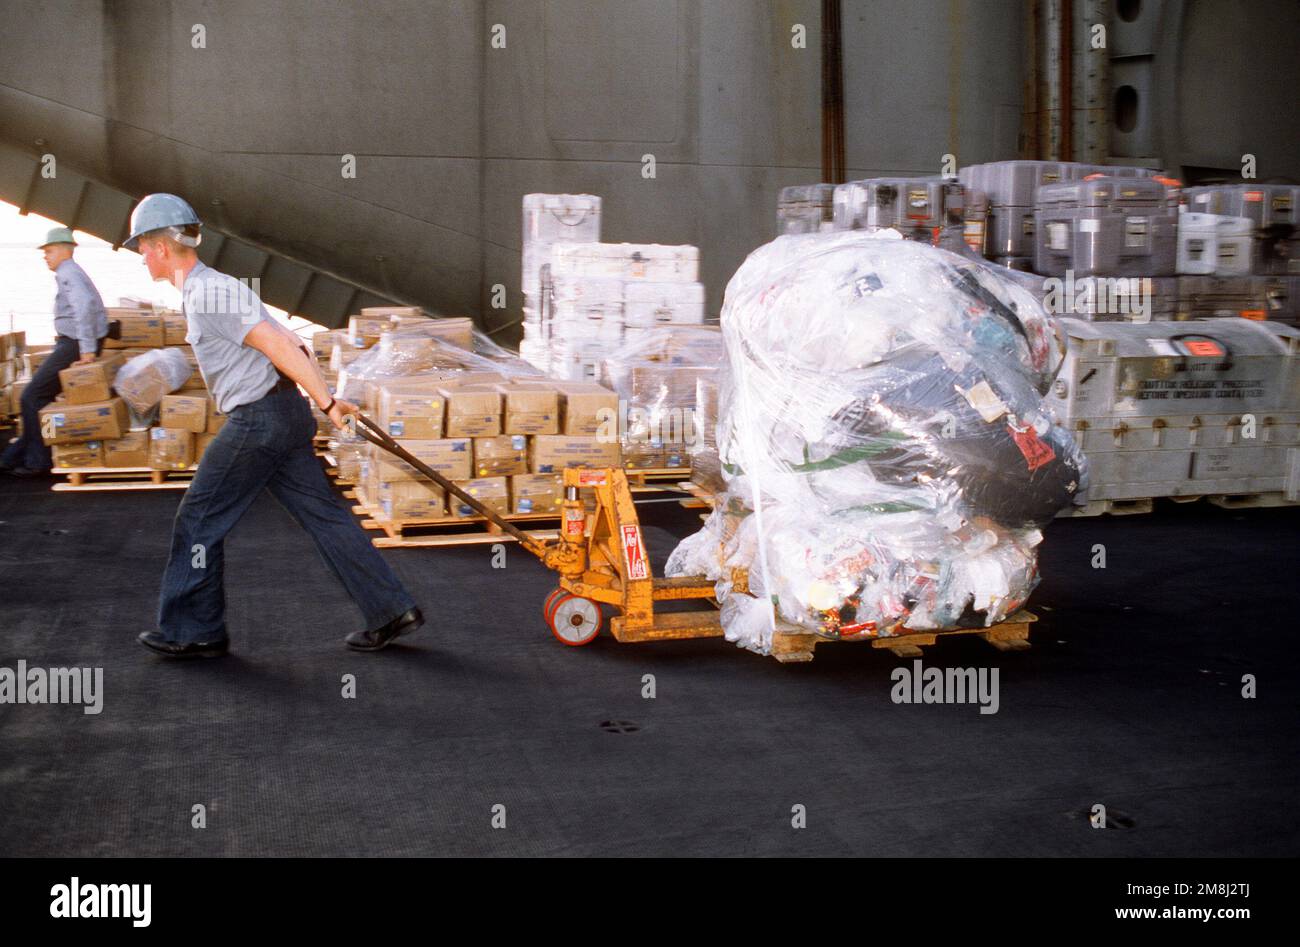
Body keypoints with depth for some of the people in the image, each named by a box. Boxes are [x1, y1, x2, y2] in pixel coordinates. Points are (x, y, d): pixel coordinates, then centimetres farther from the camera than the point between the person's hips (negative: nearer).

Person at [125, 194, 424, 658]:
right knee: (323, 514, 8)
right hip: (284, 412, 10)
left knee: (198, 520, 4)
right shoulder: (212, 287, 19)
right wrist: (325, 400, 14)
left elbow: (278, 345, -19)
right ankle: (390, 610, 8)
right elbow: (286, 341, 17)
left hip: (256, 420, -10)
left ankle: (193, 630, 15)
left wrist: (327, 403, -18)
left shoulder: (206, 293, -13)